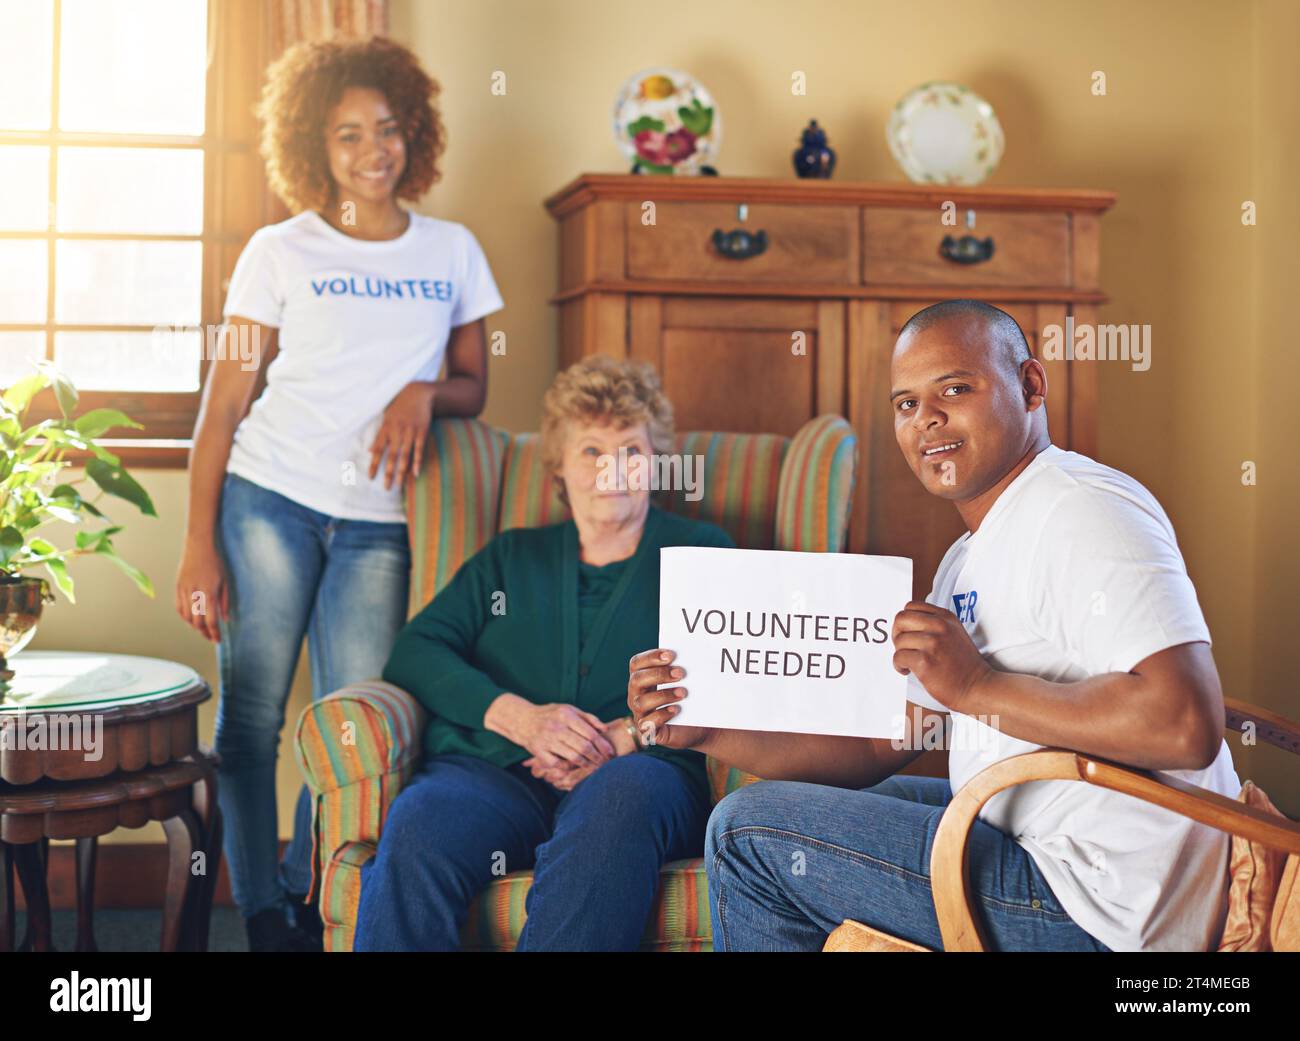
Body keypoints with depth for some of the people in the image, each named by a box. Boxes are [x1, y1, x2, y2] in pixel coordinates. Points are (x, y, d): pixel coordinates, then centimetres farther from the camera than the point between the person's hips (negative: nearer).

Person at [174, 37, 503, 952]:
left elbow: (474, 387, 17)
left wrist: (425, 394, -7)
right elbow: (223, 403, 3)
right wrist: (201, 544, -4)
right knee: (252, 712, -2)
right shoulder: (280, 252, 5)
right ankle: (259, 913, 13)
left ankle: (304, 895, 23)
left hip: (377, 521, 2)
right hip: (269, 499, -2)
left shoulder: (453, 251, 12)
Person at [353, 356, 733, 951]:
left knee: (619, 798, -40)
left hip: (634, 772, -1)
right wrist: (519, 716, -4)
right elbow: (415, 651, 15)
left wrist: (626, 737, -10)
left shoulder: (699, 552, 21)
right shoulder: (510, 558, 28)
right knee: (419, 826, -34)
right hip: (491, 769, 2)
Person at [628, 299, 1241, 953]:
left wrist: (977, 686, -24)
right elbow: (879, 746, 12)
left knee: (747, 828, -6)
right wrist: (706, 731, -1)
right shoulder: (969, 560, 16)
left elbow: (1188, 725, -29)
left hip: (1099, 913, -10)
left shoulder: (1085, 509, -16)